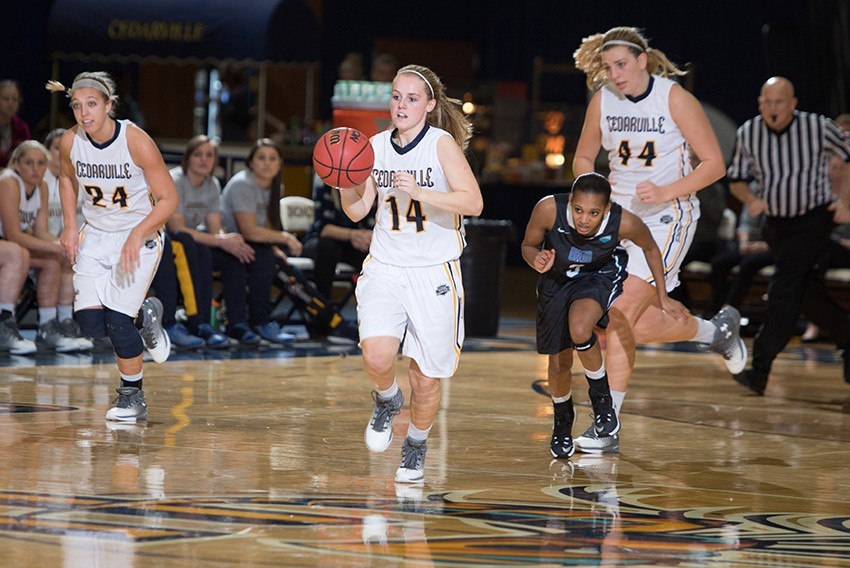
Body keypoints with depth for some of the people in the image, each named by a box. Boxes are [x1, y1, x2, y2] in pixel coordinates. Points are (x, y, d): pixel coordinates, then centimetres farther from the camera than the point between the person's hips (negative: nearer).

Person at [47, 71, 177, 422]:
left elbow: (168, 199, -16)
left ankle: (133, 396, 6)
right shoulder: (70, 143, -11)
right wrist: (70, 227, 4)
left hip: (139, 237, -4)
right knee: (91, 324, -7)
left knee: (117, 320, -14)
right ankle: (143, 319, 25)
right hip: (95, 235, 4)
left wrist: (137, 235, -27)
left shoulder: (137, 143, -23)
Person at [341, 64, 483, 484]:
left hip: (434, 273, -3)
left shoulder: (442, 143, -8)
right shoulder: (377, 146, 5)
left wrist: (420, 192, -29)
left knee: (427, 375, 3)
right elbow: (357, 211, 11)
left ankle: (416, 445, 29)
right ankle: (387, 400, 15)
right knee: (376, 357, -20)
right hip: (384, 268, 3)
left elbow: (473, 202, -18)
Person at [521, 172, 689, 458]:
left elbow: (650, 248, -7)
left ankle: (601, 395, -5)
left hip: (600, 276, -2)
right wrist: (537, 260, -35)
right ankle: (562, 419, 41)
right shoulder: (549, 209, -32)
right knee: (559, 363, 7)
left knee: (579, 329, -33)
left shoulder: (625, 223, -32)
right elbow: (528, 246, -11)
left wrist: (663, 298, 2)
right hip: (557, 279, 2)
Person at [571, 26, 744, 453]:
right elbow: (583, 158, 14)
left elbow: (713, 164, -11)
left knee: (621, 316, -17)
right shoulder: (602, 102, 1)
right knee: (642, 327, 12)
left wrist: (666, 192, -24)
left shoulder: (675, 99, -13)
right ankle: (716, 330, 42)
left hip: (666, 218, -6)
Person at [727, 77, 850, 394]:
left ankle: (761, 367, -23)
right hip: (776, 223, 5)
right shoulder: (747, 134, -3)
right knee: (809, 293, 11)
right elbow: (737, 179, 7)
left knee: (786, 287, -17)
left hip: (814, 217, -5)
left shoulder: (819, 127, -12)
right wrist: (750, 200, -15)